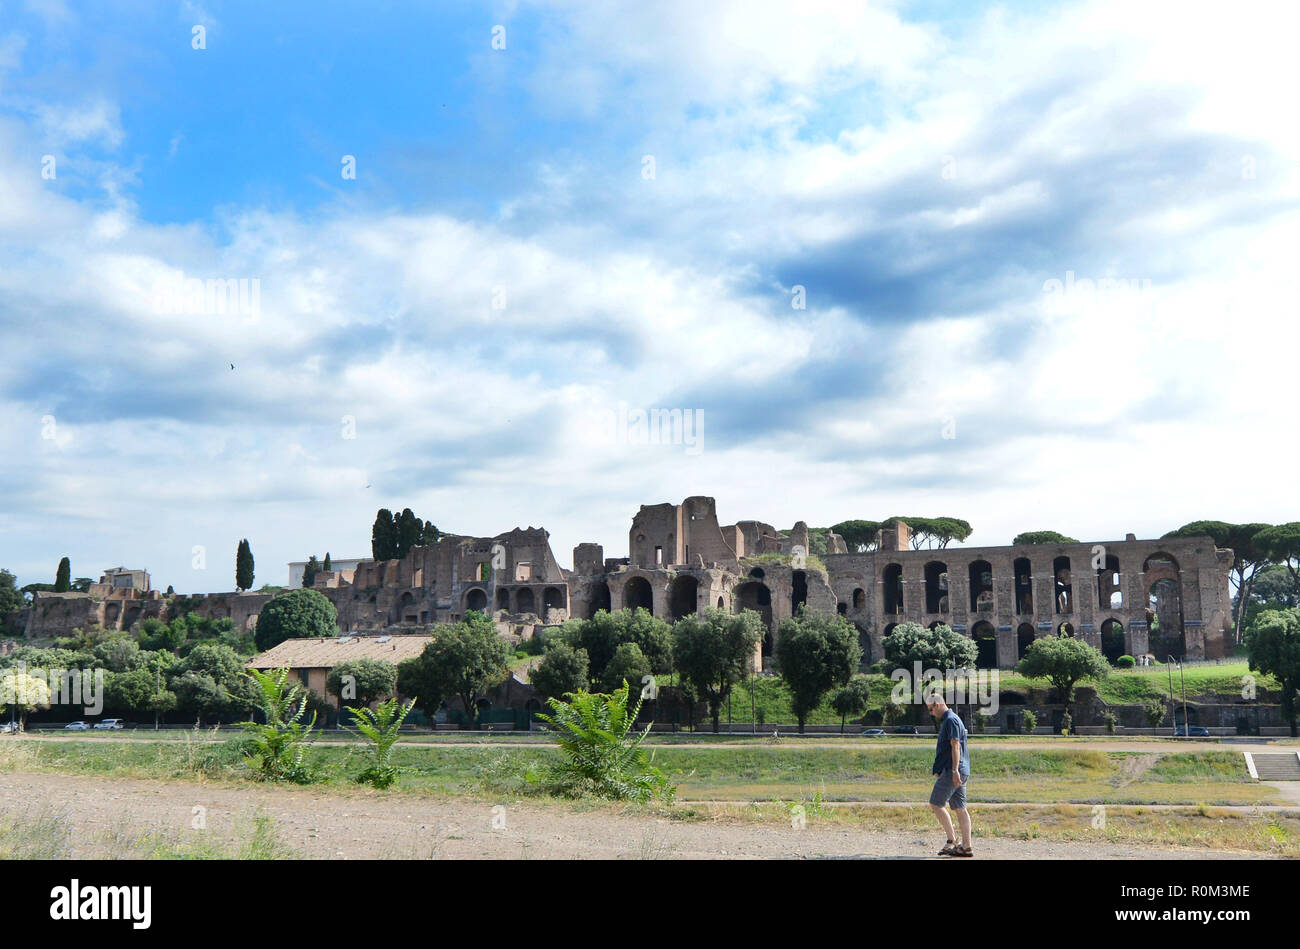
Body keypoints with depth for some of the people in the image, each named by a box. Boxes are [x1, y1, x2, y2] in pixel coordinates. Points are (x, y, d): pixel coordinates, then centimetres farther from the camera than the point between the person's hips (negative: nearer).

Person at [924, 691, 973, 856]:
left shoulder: (950, 720, -11)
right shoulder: (948, 720, 20)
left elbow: (955, 745, -19)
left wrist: (954, 770, -24)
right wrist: (938, 768, 32)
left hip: (952, 771, -10)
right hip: (961, 773, 10)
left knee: (936, 804, -7)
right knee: (960, 809, 7)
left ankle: (952, 841, -5)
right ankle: (966, 847, 5)